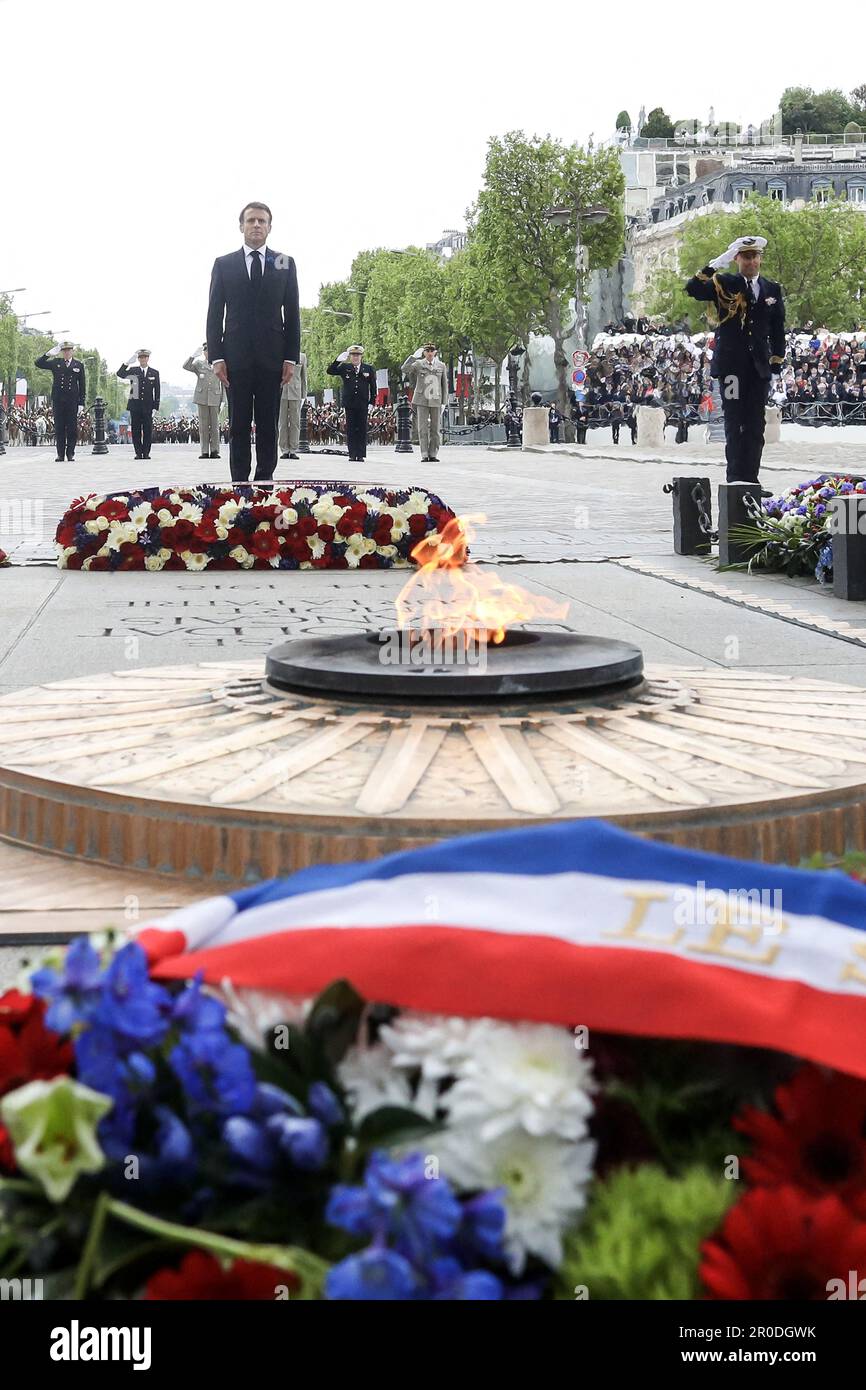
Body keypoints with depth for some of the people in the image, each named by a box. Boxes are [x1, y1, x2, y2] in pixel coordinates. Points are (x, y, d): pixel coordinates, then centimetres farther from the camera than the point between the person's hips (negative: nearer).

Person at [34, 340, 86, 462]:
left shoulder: (79, 365, 8)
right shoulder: (55, 363, 9)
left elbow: (82, 385, 8)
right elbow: (38, 363, 6)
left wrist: (81, 401, 0)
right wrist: (48, 354, -7)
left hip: (72, 401, -1)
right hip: (58, 400, 1)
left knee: (72, 428, -1)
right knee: (59, 428, 2)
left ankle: (70, 454, 5)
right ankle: (60, 454, 5)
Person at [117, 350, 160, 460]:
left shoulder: (154, 373, 8)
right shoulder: (133, 371, 8)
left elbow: (157, 391, 6)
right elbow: (120, 374, -9)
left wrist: (155, 407, -2)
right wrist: (128, 363, -22)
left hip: (148, 406, 0)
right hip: (135, 406, 0)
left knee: (148, 430, -2)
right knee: (136, 430, 1)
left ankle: (146, 453, 4)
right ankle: (138, 452, 6)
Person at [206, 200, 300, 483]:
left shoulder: (285, 264, 10)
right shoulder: (223, 264, 8)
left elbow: (292, 314, 8)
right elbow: (215, 314, 5)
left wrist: (291, 358, -1)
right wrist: (216, 357, -4)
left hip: (271, 358, 1)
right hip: (236, 358, 0)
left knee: (268, 425, 2)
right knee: (238, 426, 1)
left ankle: (264, 481, 5)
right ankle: (239, 483, 3)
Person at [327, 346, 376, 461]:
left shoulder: (369, 369, 6)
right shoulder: (344, 367, 8)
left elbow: (373, 387, 7)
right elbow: (330, 372, 2)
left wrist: (372, 402, 0)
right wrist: (338, 360, -10)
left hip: (362, 404, -1)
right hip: (349, 404, 1)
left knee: (362, 429, 1)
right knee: (351, 429, 1)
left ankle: (361, 455, 3)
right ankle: (353, 454, 4)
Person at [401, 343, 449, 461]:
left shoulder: (442, 366, 8)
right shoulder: (418, 364, 4)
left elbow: (444, 385, 10)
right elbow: (404, 369, -11)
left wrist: (444, 402, 4)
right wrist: (414, 356, -12)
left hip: (436, 402, 1)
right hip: (422, 401, -1)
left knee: (435, 429, 3)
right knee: (423, 429, -5)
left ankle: (433, 455, 8)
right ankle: (424, 455, -4)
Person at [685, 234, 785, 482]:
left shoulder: (773, 290, 12)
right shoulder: (724, 285, 3)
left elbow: (778, 329, 15)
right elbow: (692, 289, -12)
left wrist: (777, 362, 8)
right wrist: (714, 266, -21)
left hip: (759, 365, 3)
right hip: (731, 364, -3)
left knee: (756, 425, 3)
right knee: (734, 422, -4)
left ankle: (750, 477, 7)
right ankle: (735, 477, -3)